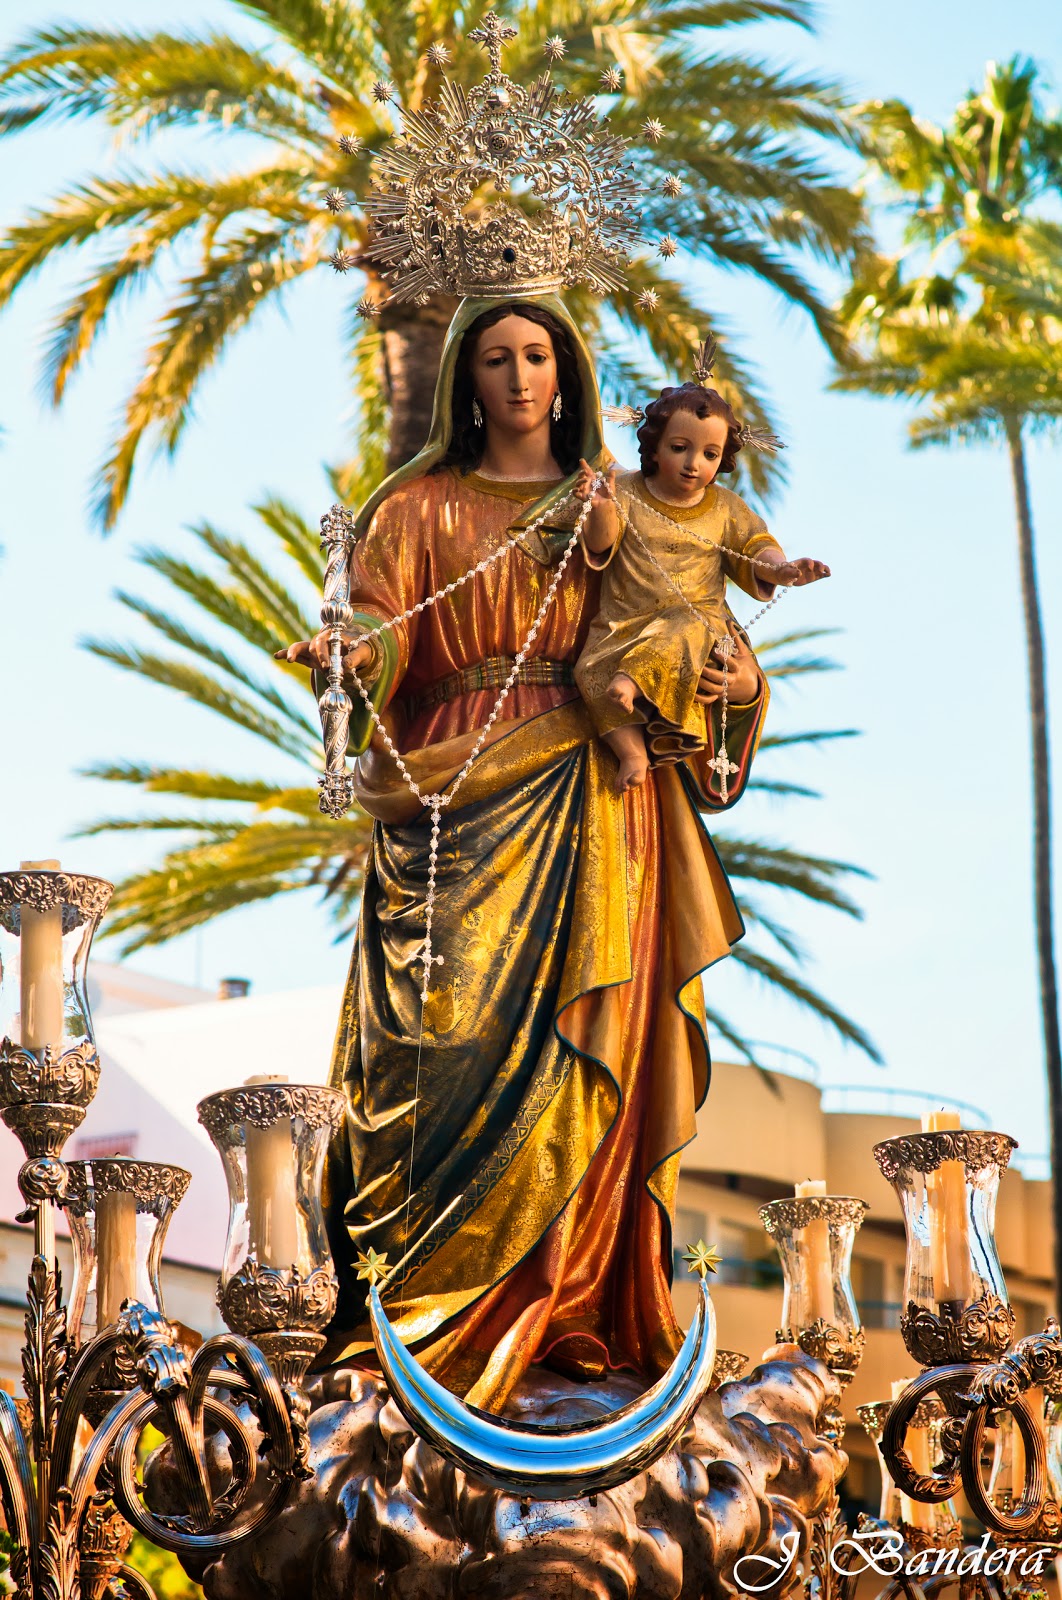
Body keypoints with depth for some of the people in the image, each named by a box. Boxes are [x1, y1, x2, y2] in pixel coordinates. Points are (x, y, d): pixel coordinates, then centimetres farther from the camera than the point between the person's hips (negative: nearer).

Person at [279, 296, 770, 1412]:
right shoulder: (419, 508, 12)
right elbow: (379, 620, -1)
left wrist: (740, 678, -6)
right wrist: (352, 650, -24)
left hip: (588, 809, 2)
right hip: (459, 797, -1)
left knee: (578, 1047, -5)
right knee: (455, 1047, -9)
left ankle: (572, 1308, -2)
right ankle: (427, 1317, -7)